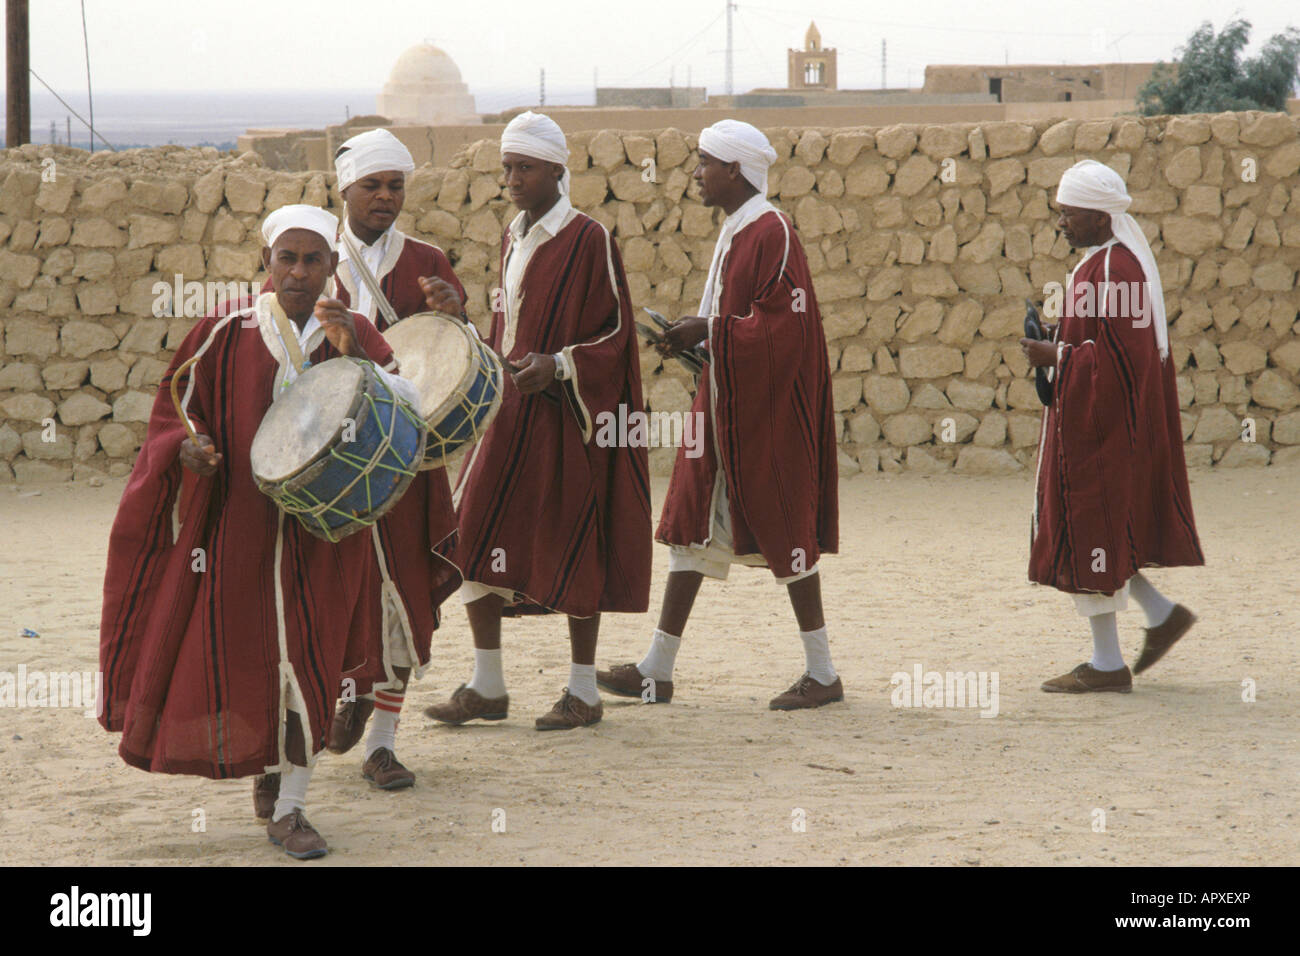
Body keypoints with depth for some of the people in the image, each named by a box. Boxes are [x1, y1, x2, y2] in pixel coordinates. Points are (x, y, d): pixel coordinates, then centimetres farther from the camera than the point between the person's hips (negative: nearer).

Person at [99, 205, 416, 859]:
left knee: (306, 660, -4)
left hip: (318, 532, 1)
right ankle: (266, 766, 28)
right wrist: (187, 444, -15)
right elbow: (174, 404, 6)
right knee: (234, 653, 2)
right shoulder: (227, 332, -3)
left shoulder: (356, 336, 2)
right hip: (235, 523, -1)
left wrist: (354, 357, -21)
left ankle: (288, 809, 3)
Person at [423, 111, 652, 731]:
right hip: (507, 411, 7)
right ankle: (486, 686, 8)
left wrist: (556, 366, -23)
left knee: (570, 544, -2)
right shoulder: (512, 239, 13)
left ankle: (584, 692, 8)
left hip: (565, 415, -7)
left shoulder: (589, 240, -9)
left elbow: (615, 332, -10)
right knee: (471, 538, 0)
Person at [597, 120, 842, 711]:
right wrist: (694, 333, 5)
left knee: (780, 528, -3)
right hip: (723, 400, 10)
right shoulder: (734, 232, 14)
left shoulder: (771, 233, -15)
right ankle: (657, 670, 10)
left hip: (765, 407, -10)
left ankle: (822, 673, 6)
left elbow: (783, 324, -22)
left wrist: (707, 331, -18)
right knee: (691, 523, 7)